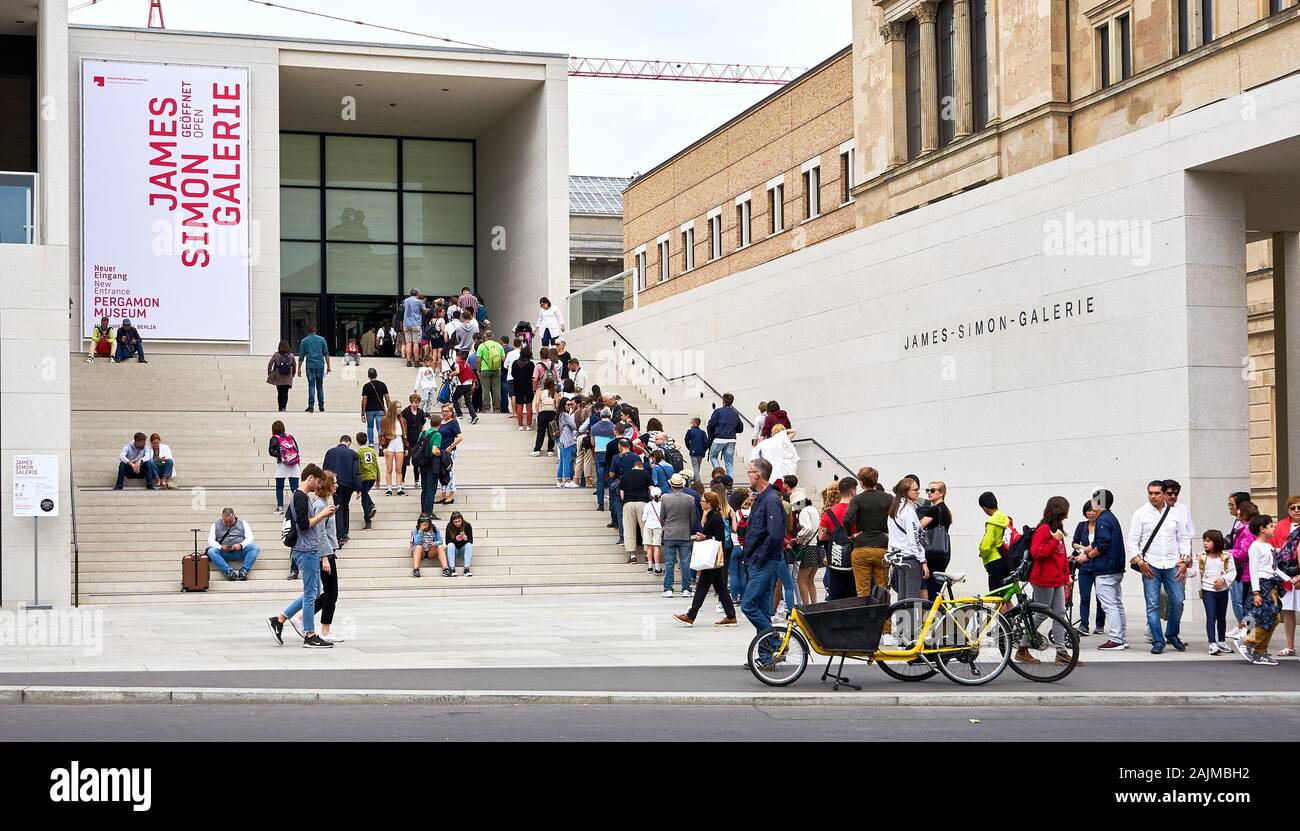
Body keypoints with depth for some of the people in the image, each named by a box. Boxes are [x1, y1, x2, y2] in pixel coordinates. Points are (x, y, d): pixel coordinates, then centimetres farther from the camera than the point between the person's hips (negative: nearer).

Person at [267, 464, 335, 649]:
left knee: (313, 592, 15)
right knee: (311, 593, -3)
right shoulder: (301, 497, -14)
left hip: (308, 551, 10)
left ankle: (279, 620, 15)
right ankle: (310, 636, 3)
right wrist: (322, 514, -11)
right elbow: (304, 524, -21)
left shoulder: (299, 497, 17)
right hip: (307, 551, -10)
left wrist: (323, 515, 10)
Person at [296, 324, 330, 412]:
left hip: (310, 365, -1)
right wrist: (328, 366, 7)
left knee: (311, 385, -3)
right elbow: (326, 354, 4)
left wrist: (299, 369, 9)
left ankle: (311, 405, -15)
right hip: (320, 365, 1)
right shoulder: (321, 339, 6)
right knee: (320, 386, 10)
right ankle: (321, 406, 10)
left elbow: (301, 357, 4)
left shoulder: (304, 341, 3)